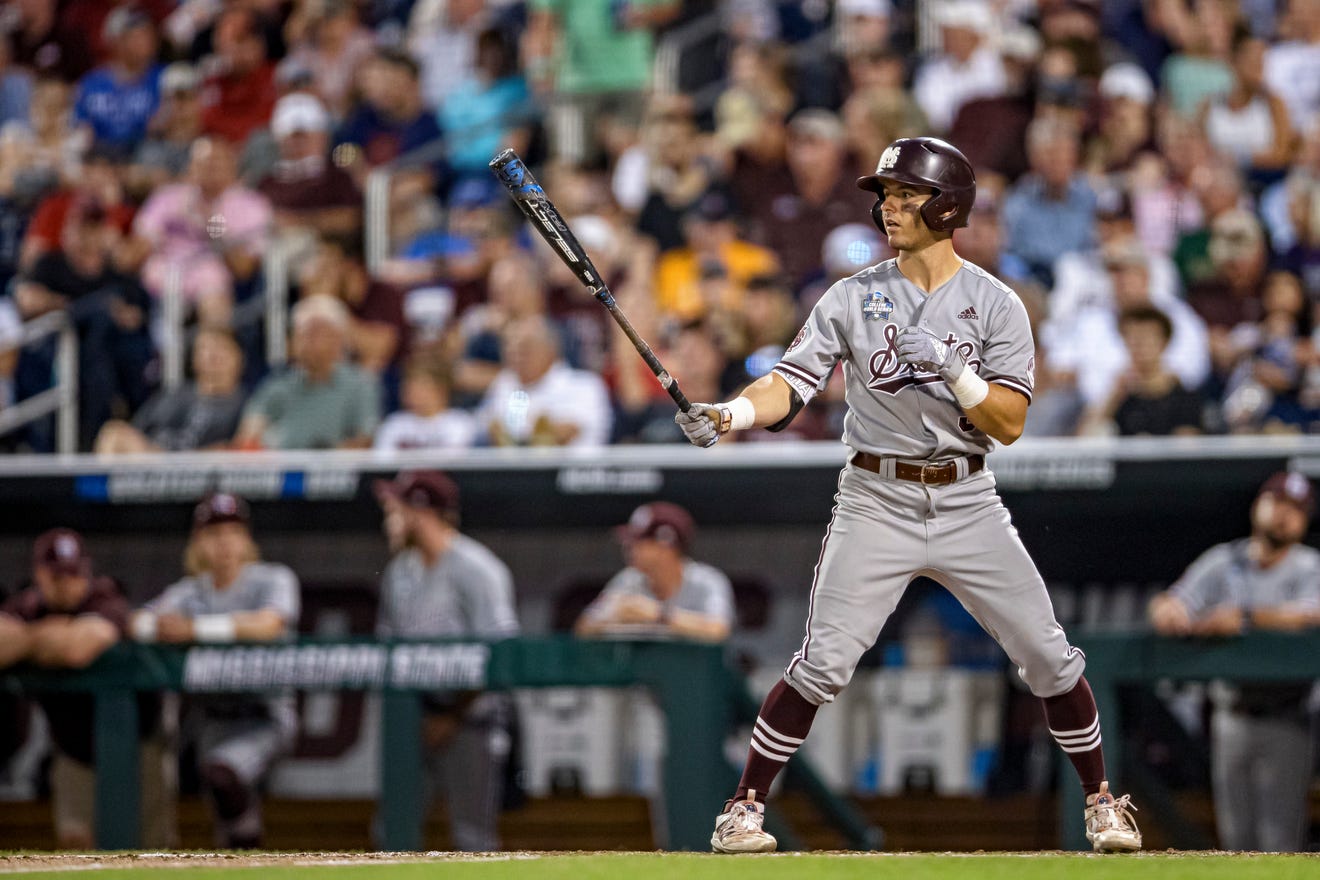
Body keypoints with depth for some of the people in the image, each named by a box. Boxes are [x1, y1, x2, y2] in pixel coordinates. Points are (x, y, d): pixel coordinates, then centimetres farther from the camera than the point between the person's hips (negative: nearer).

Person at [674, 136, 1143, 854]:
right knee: (822, 663, -11)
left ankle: (1100, 800, 19)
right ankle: (744, 808, -1)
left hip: (968, 504, 1)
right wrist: (730, 414, -26)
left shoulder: (995, 304, 0)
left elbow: (1010, 423, -7)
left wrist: (952, 369, -22)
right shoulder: (852, 299, 3)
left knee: (1049, 658, 1)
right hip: (877, 502, -1)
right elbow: (791, 384, -8)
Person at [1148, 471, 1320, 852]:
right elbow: (1172, 604, -2)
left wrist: (1245, 617, -37)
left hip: (1285, 723, -4)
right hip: (1232, 717, 4)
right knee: (1236, 833, 8)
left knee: (1280, 839, -9)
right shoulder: (1223, 561, 9)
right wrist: (1167, 610, -28)